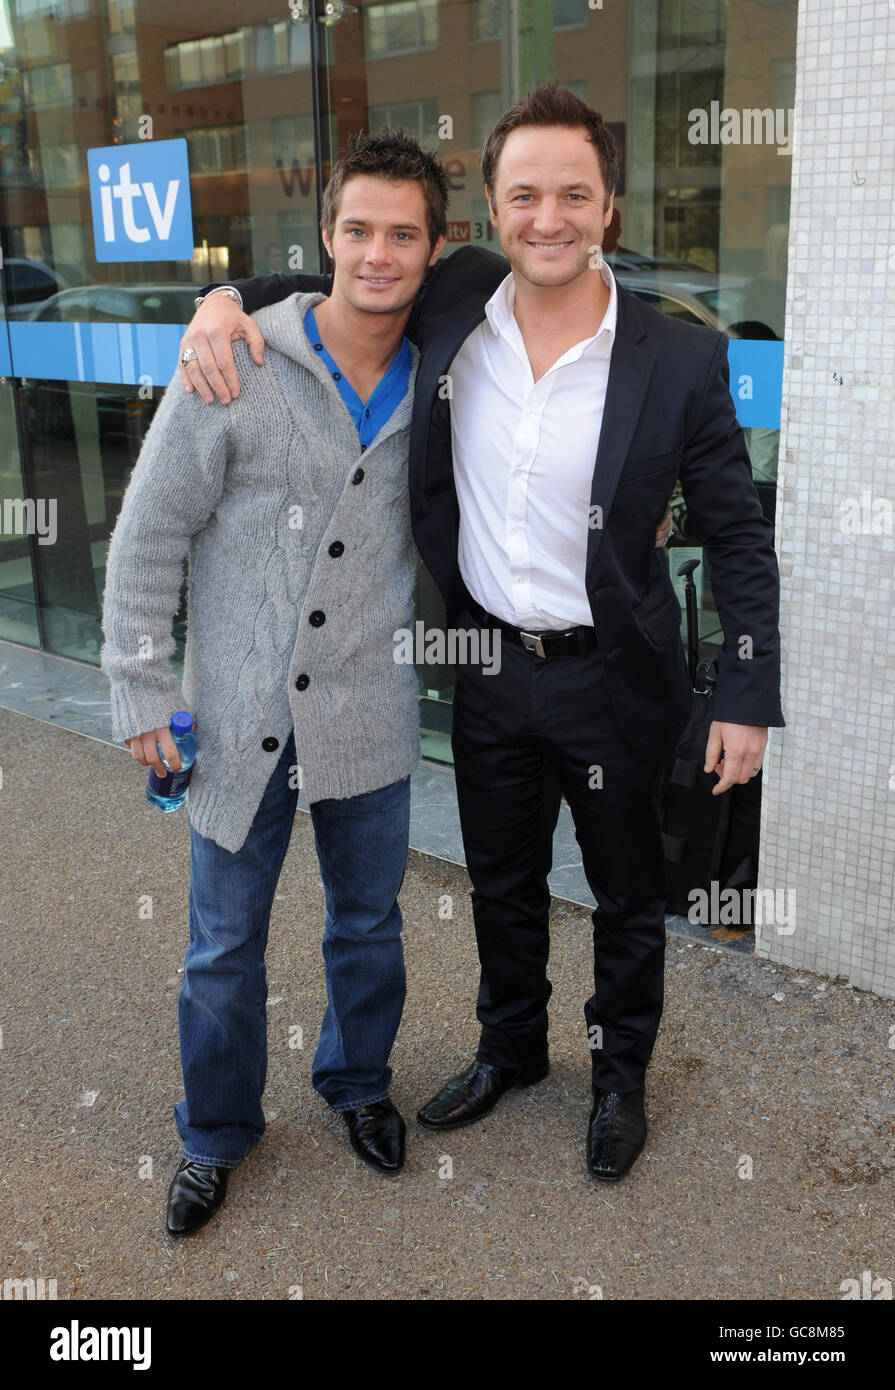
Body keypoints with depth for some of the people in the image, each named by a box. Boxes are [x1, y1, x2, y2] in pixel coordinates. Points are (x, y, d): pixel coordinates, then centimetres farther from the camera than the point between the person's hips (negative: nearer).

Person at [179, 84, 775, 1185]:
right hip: (491, 668, 4)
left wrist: (748, 700, -11)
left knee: (626, 895, 17)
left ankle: (620, 1072, 43)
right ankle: (510, 1047, 48)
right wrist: (229, 298, -10)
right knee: (501, 882, 22)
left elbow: (739, 540, -8)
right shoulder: (453, 302, -7)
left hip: (614, 679, -3)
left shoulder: (680, 361, -16)